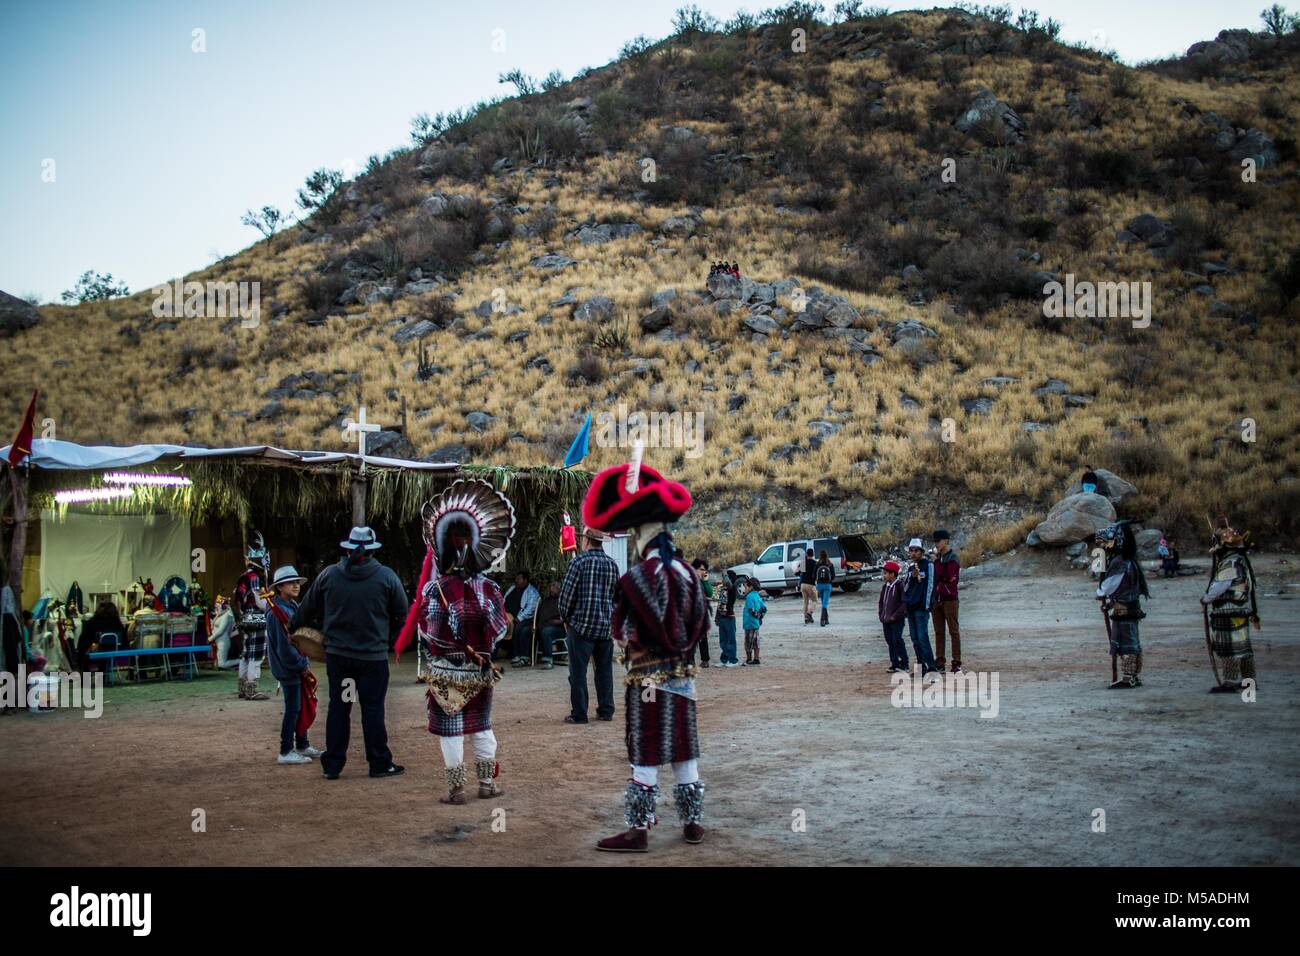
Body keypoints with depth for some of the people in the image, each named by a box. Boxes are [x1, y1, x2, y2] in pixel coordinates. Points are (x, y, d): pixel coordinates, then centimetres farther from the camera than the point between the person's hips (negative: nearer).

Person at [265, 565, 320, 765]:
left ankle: (303, 746, 28)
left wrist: (305, 662, 7)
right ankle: (286, 752, 3)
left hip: (297, 667, 9)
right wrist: (302, 665, -15)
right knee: (293, 708, -4)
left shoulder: (292, 606, 12)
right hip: (288, 668, -9)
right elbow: (284, 646, -21)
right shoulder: (277, 612, -18)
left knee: (301, 707, 16)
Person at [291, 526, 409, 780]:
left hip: (337, 654, 2)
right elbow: (401, 614, 1)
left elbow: (307, 609, 9)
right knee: (373, 709, 5)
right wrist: (386, 634, 18)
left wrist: (292, 628, 26)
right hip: (373, 655, -2)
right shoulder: (386, 576, -6)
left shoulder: (328, 575, -1)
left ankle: (332, 765, 13)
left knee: (338, 708, 10)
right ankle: (379, 764, 10)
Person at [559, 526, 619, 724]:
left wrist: (566, 618, 5)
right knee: (604, 669, 12)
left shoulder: (578, 562, -10)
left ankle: (579, 714, 0)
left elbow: (566, 594, -9)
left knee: (578, 671, 0)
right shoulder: (612, 564, 7)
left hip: (581, 625, -5)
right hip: (606, 626, 5)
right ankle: (606, 710, 15)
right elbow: (617, 594, 12)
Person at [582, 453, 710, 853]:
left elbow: (623, 634, -11)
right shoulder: (686, 573, 3)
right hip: (682, 675, 6)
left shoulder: (638, 577, -17)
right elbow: (700, 625, 10)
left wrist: (622, 636, 9)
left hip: (647, 679, -6)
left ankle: (638, 830, 4)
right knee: (684, 752, 13)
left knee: (646, 757, -1)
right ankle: (693, 822, 21)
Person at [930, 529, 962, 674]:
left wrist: (936, 562, -12)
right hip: (936, 598, 7)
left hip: (949, 598, -7)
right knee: (939, 632, 6)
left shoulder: (953, 558, -5)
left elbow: (947, 576, -18)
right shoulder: (937, 557, 16)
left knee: (954, 631, -5)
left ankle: (957, 663, -4)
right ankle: (939, 663, 8)